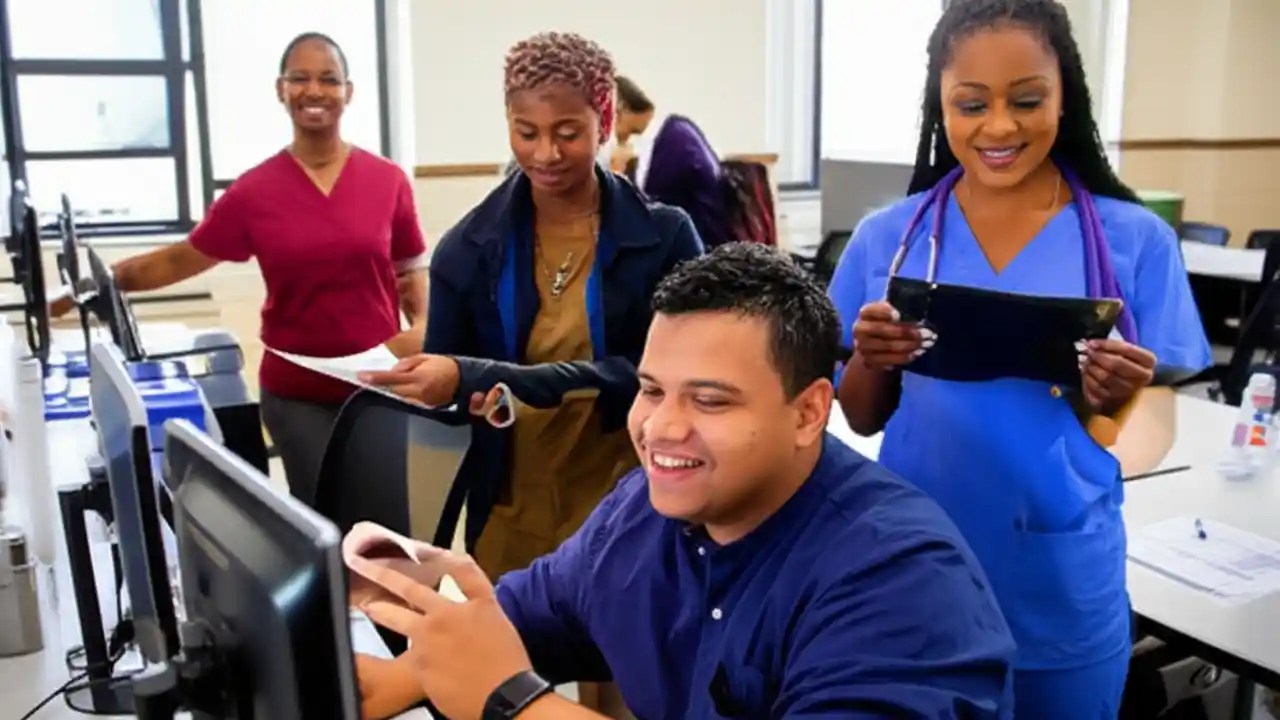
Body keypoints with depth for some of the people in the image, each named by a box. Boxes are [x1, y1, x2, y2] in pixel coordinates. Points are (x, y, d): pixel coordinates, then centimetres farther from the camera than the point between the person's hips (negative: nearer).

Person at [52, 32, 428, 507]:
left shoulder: (388, 181, -1)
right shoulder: (255, 191, -2)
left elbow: (410, 271, 7)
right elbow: (181, 259, 6)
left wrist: (423, 328, -9)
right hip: (297, 393, 0)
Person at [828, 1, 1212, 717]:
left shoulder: (1137, 239, -5)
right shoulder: (887, 237, -2)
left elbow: (1155, 430, -1)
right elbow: (862, 419, 3)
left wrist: (1115, 398, -22)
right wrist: (872, 360, -18)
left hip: (1065, 593, 0)